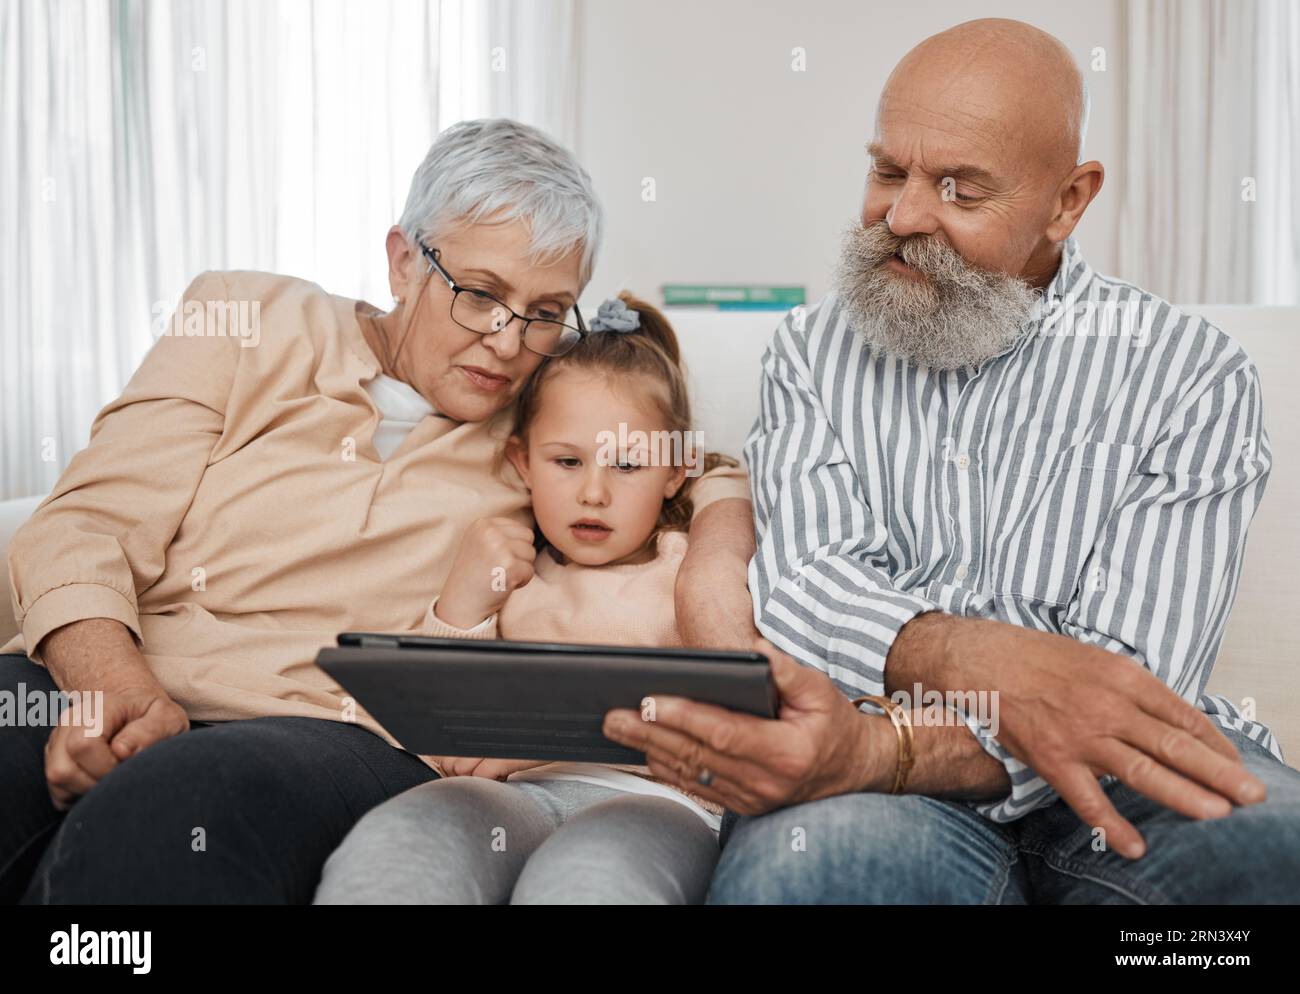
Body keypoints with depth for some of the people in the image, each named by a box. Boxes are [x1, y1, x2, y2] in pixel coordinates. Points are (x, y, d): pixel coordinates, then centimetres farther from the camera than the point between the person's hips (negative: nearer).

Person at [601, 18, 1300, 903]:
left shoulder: (1193, 376, -1)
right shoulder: (813, 353, 9)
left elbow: (1125, 681, -12)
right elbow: (803, 589, -6)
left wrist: (869, 749, -30)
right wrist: (984, 661, -29)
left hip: (1111, 779, 1)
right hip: (891, 789, 0)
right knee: (796, 859, -35)